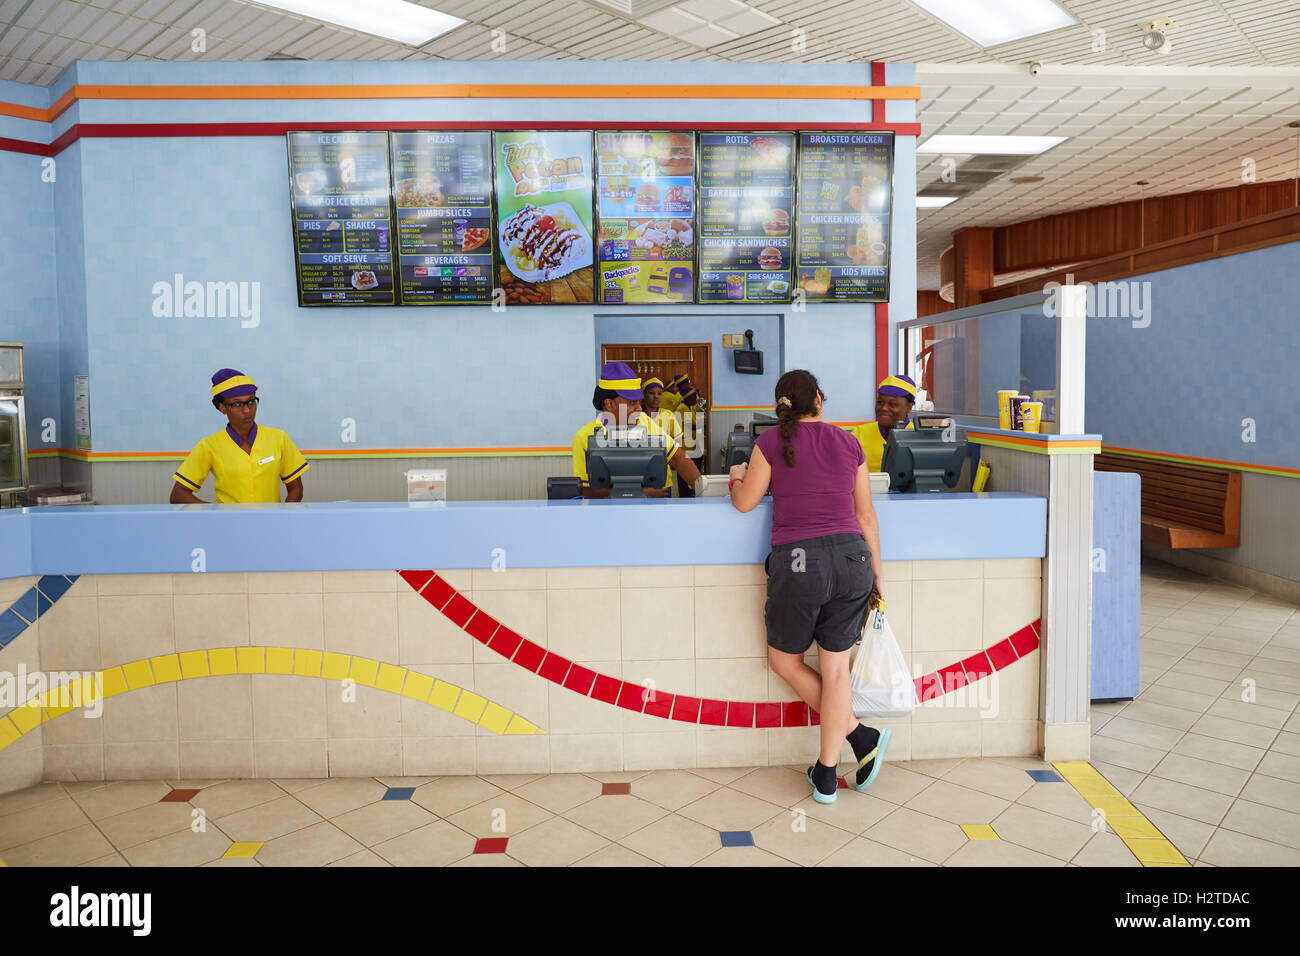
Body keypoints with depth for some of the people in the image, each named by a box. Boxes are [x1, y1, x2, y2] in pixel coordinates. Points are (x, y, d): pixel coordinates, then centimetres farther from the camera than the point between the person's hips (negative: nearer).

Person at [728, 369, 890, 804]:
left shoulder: (772, 441, 1)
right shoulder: (848, 442, 10)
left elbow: (744, 502, 6)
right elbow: (866, 516, 13)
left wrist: (737, 477, 28)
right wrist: (876, 570, 21)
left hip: (798, 561, -4)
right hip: (851, 557, 4)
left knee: (785, 661, 17)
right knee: (835, 666, 11)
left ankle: (861, 736, 17)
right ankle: (826, 775, 16)